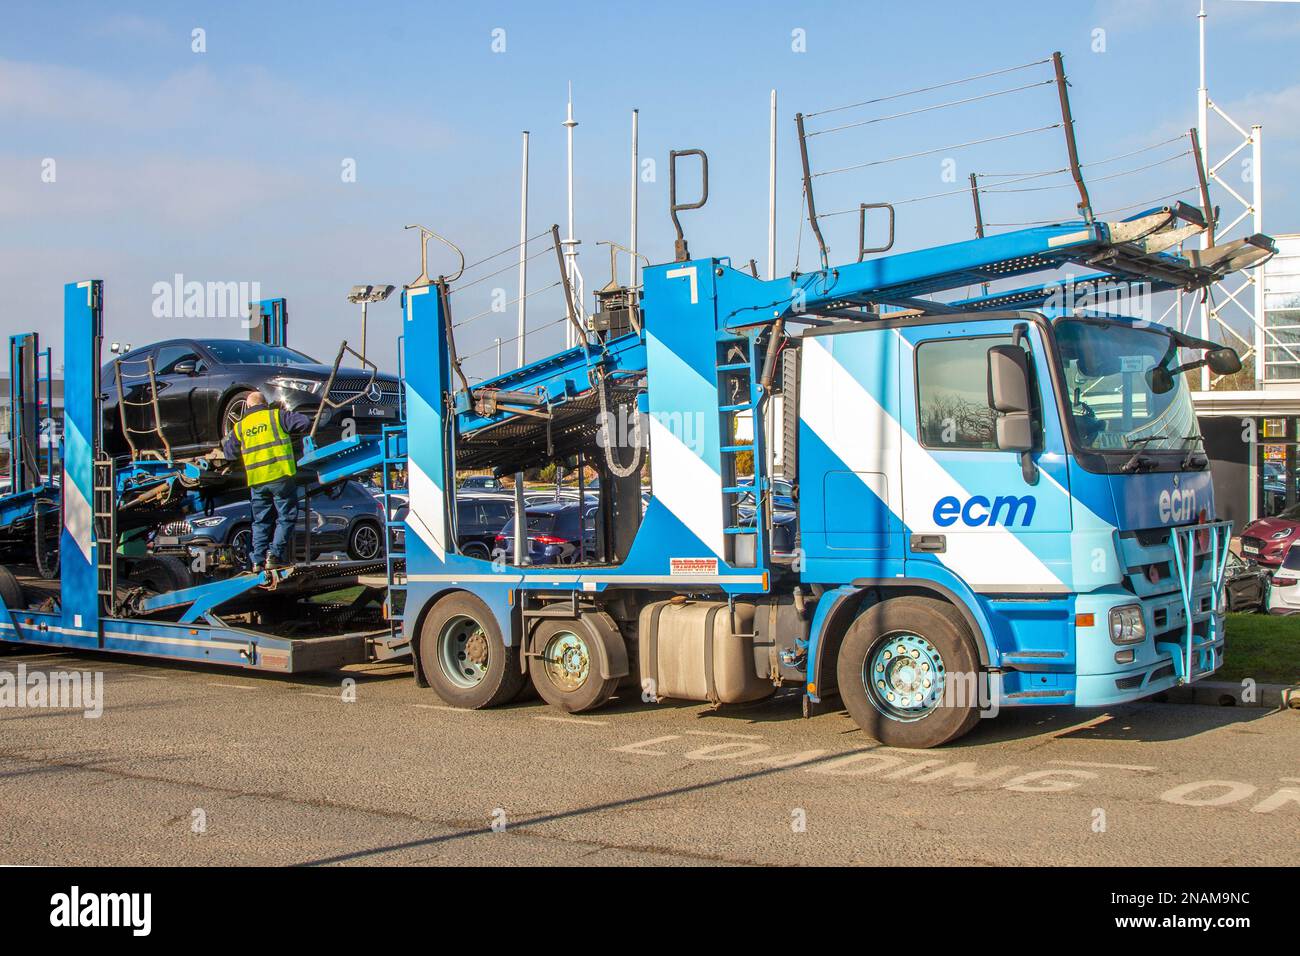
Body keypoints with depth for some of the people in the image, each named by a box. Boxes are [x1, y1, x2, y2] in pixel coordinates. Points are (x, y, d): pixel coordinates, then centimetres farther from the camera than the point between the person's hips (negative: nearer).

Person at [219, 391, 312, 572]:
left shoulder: (240, 426, 13)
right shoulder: (276, 415, 2)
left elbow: (229, 451, 20)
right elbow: (305, 423, -4)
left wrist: (225, 441, 42)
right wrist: (289, 429, 16)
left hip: (256, 479, 4)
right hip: (280, 475, -4)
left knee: (261, 522, 14)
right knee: (286, 518, 4)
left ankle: (258, 560, 9)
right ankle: (275, 555, -7)